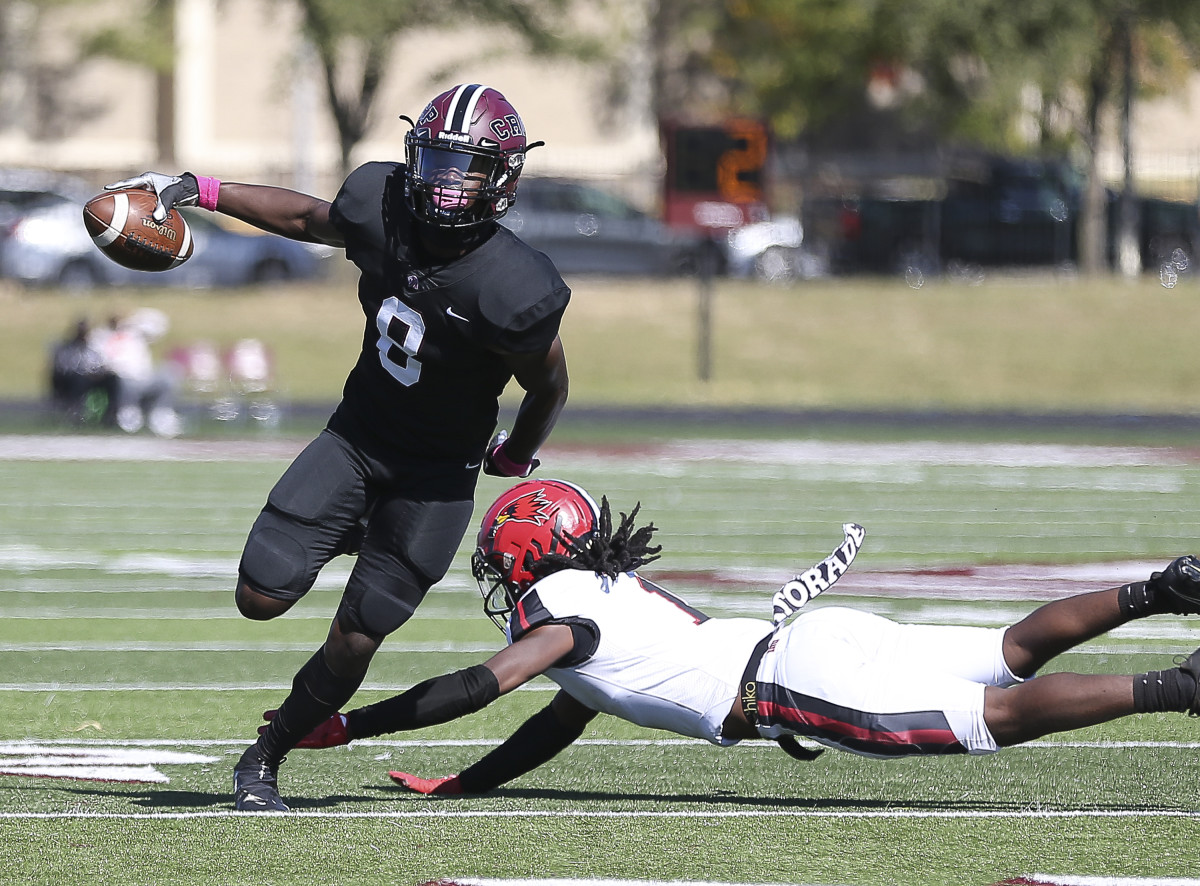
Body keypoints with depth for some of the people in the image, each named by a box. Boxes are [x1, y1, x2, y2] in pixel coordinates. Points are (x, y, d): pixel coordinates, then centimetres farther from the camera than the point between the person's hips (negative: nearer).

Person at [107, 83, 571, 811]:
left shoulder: (512, 292, -29)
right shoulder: (382, 205, -14)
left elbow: (549, 389, -10)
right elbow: (309, 218, 10)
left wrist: (515, 458, 9)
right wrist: (197, 191, 7)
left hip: (438, 472, -4)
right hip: (357, 432, 4)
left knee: (355, 640, 0)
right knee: (262, 596, -6)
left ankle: (266, 759, 23)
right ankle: (352, 535, 26)